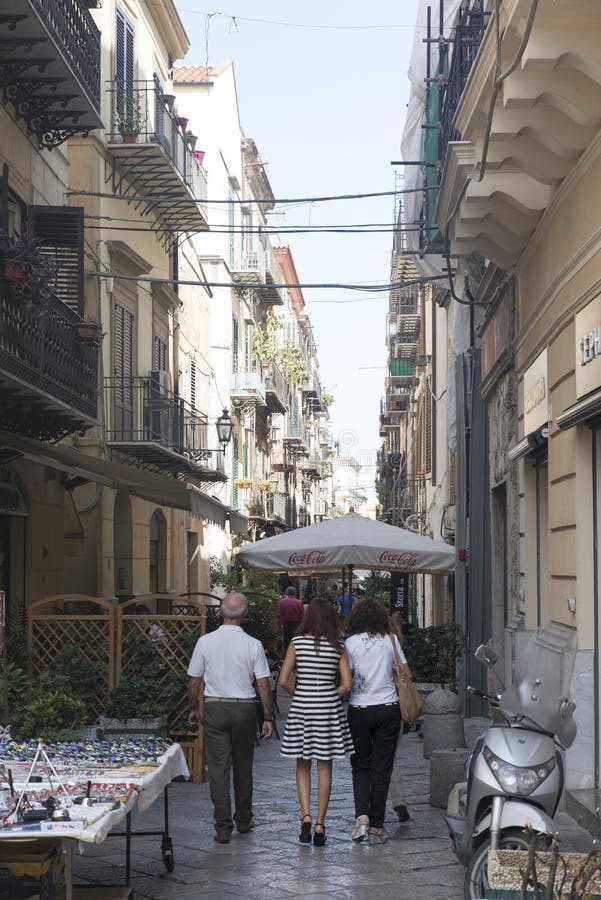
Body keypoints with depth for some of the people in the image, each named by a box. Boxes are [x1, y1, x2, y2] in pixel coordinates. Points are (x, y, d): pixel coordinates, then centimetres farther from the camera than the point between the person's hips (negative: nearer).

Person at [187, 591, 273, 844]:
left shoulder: (205, 642, -4)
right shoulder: (253, 645, -7)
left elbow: (194, 681, 3)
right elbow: (263, 684, -6)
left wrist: (193, 709, 18)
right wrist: (268, 717, 3)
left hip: (214, 708, 0)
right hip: (244, 709, 0)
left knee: (218, 768, 1)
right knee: (243, 767, 14)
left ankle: (223, 827, -2)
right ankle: (243, 820, 27)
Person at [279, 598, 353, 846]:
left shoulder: (297, 643, -5)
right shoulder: (338, 647, -3)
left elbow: (283, 680, -7)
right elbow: (347, 685, -6)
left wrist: (298, 694, 10)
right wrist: (331, 696, 11)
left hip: (301, 707, 0)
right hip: (329, 710, 0)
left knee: (303, 766, 13)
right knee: (325, 767, 8)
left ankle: (306, 815, -3)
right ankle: (320, 824, 9)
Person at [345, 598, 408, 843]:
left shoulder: (351, 643, -6)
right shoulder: (390, 640, 0)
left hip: (359, 710, -1)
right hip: (388, 708, 1)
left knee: (360, 766, 11)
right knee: (382, 767, 8)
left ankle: (362, 815, -7)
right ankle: (377, 824, 9)